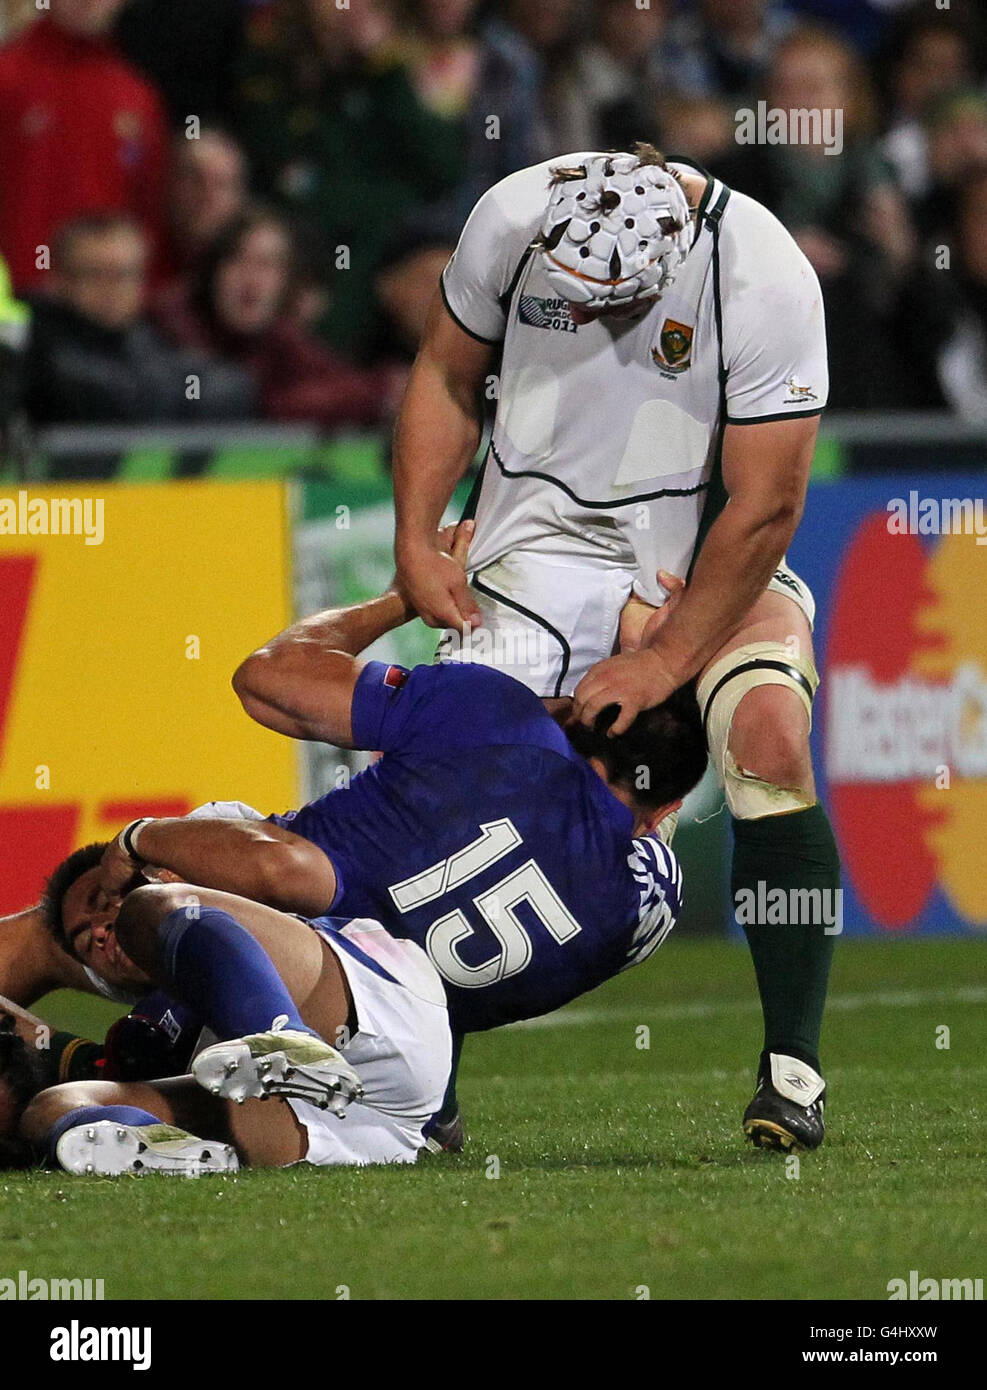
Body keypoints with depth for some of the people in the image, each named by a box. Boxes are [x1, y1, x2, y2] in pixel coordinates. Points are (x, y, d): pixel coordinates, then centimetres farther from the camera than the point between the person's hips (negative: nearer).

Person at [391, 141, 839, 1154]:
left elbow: (765, 508, -19)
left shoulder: (766, 281, -24)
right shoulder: (513, 218, -14)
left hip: (711, 550, -2)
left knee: (770, 737, -25)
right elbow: (447, 378, 5)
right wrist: (414, 542, -4)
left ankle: (792, 1063, -16)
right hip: (545, 531, 2)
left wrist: (662, 662, -20)